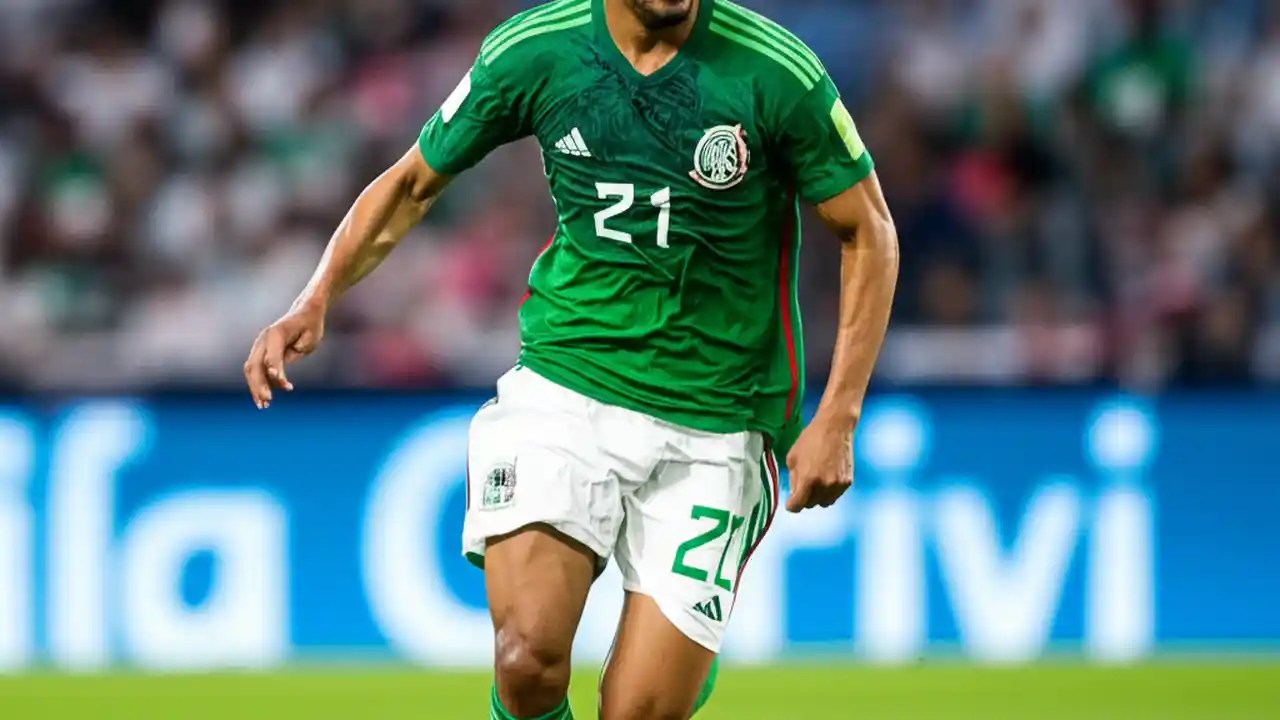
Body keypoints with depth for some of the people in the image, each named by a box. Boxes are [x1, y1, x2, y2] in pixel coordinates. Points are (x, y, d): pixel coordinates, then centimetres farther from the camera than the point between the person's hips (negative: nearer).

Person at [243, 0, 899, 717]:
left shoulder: (775, 72, -10)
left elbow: (869, 232, 2)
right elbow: (413, 182, 12)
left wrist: (837, 418, -6)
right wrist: (317, 300, -3)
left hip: (712, 427, -1)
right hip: (564, 383, 1)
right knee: (528, 662, -24)